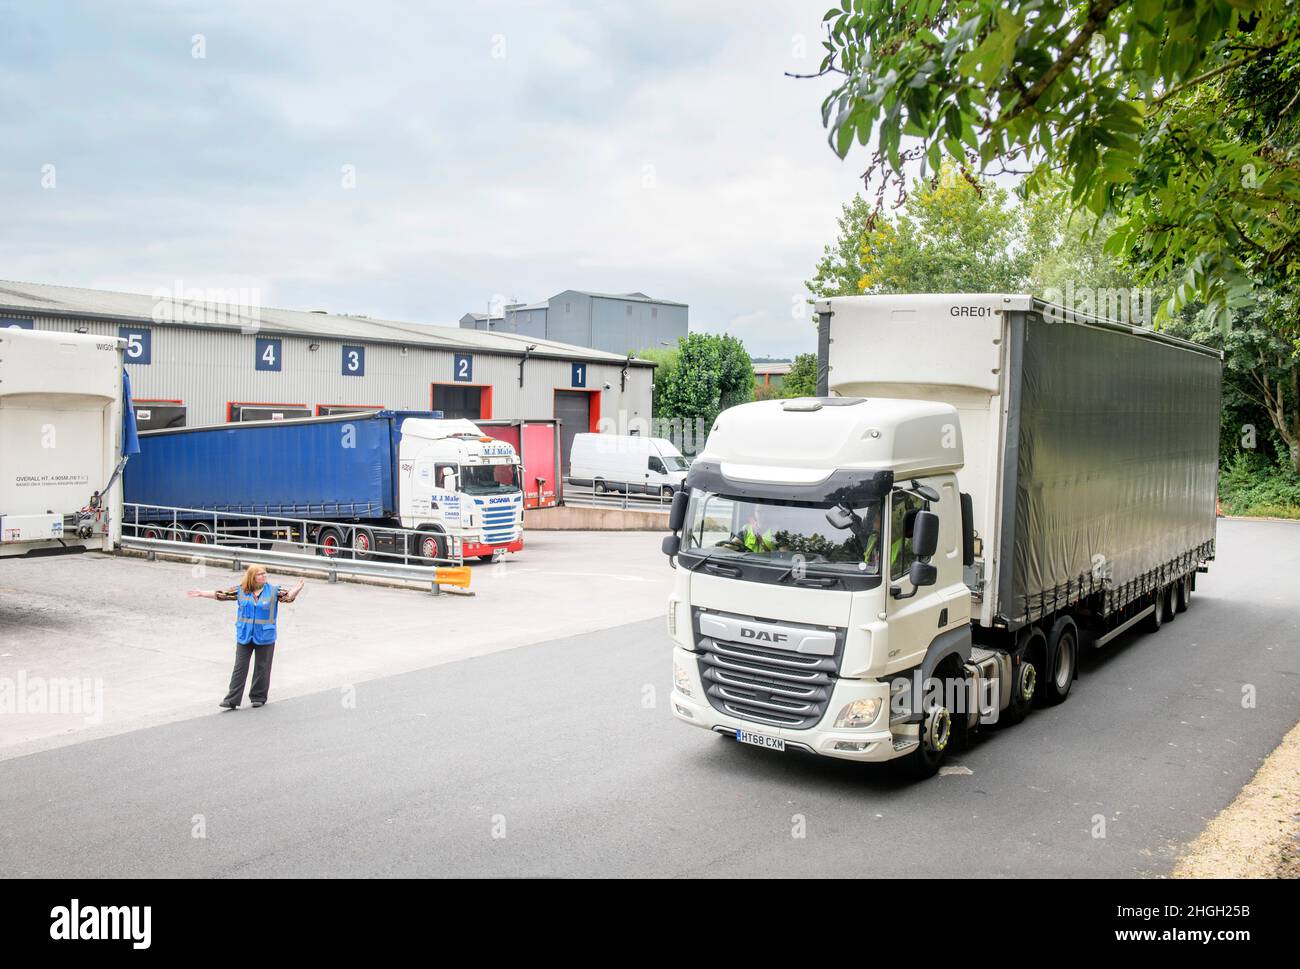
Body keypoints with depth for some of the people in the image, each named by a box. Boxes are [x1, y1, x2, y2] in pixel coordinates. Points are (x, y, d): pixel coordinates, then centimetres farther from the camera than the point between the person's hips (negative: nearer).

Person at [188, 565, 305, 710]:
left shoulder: (274, 590, -2)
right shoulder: (240, 590, 3)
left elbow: (288, 596, -10)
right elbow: (221, 594, 7)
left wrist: (297, 589, -30)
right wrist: (202, 594, 7)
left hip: (265, 637, -1)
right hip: (244, 637, 1)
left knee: (262, 668, 7)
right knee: (240, 667, 2)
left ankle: (258, 697, 21)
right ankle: (232, 700, 5)